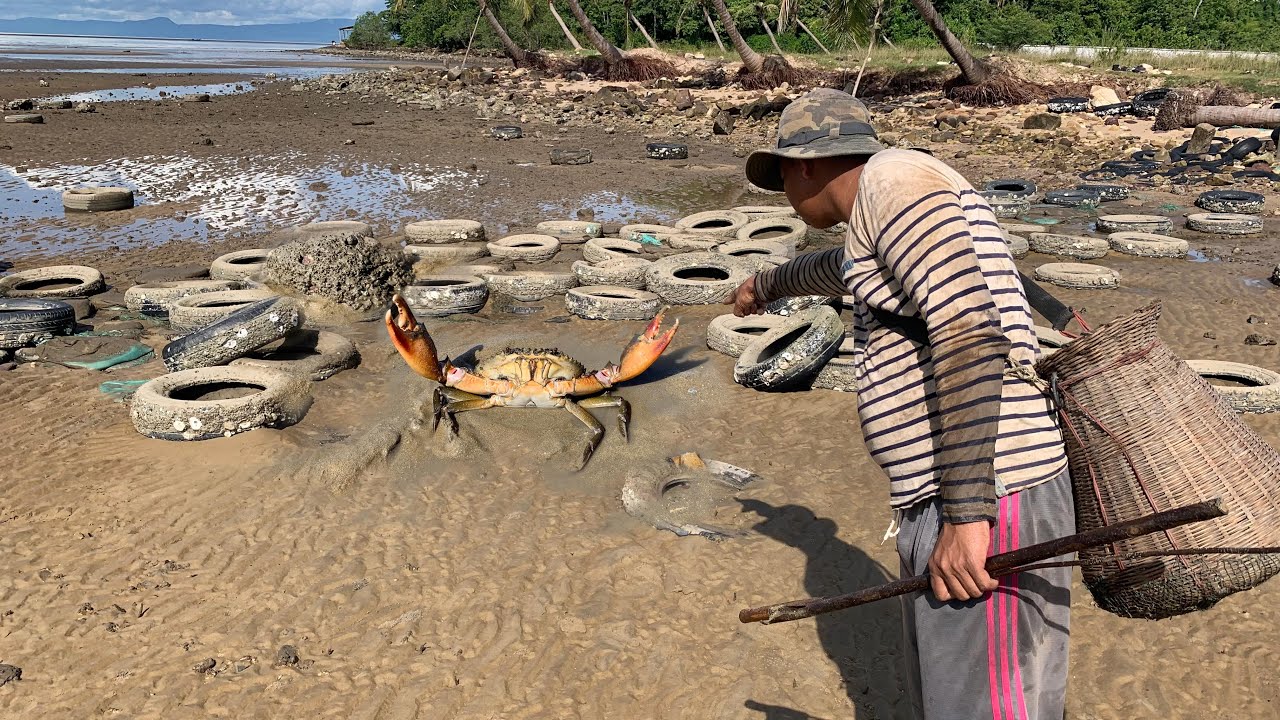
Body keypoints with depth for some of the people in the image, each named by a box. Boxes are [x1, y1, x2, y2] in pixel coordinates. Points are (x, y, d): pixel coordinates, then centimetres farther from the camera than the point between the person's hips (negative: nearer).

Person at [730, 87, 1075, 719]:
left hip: (982, 505, -10)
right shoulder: (873, 229, 21)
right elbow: (836, 269, 45)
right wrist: (771, 285, 65)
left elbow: (970, 337, -21)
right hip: (950, 507, 10)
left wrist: (965, 516, -23)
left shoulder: (893, 179, -9)